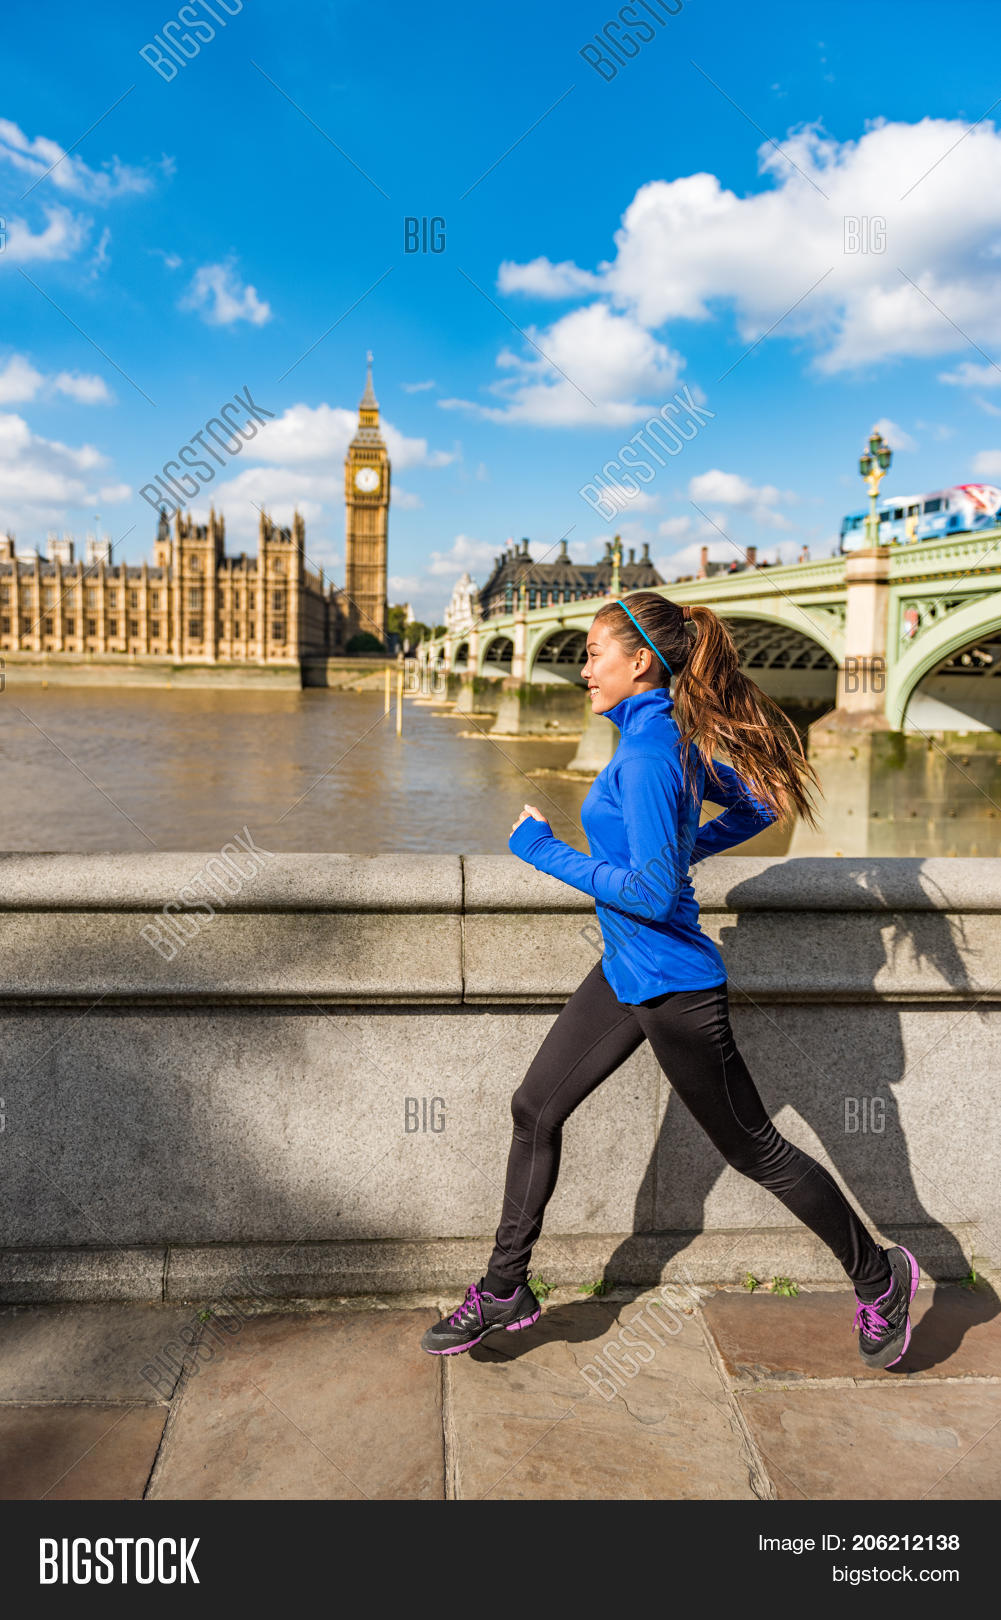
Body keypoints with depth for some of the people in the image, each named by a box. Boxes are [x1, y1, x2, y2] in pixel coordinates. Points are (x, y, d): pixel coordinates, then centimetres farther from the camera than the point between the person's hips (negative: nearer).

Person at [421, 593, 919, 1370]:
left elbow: (654, 893, -27)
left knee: (755, 1149, 8)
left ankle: (878, 1276, 32)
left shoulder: (647, 756, -23)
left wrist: (547, 851, -20)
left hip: (672, 985, -10)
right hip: (626, 973, 10)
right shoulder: (675, 738, 5)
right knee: (535, 1108, 12)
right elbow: (756, 807, 16)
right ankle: (505, 1290, 27)